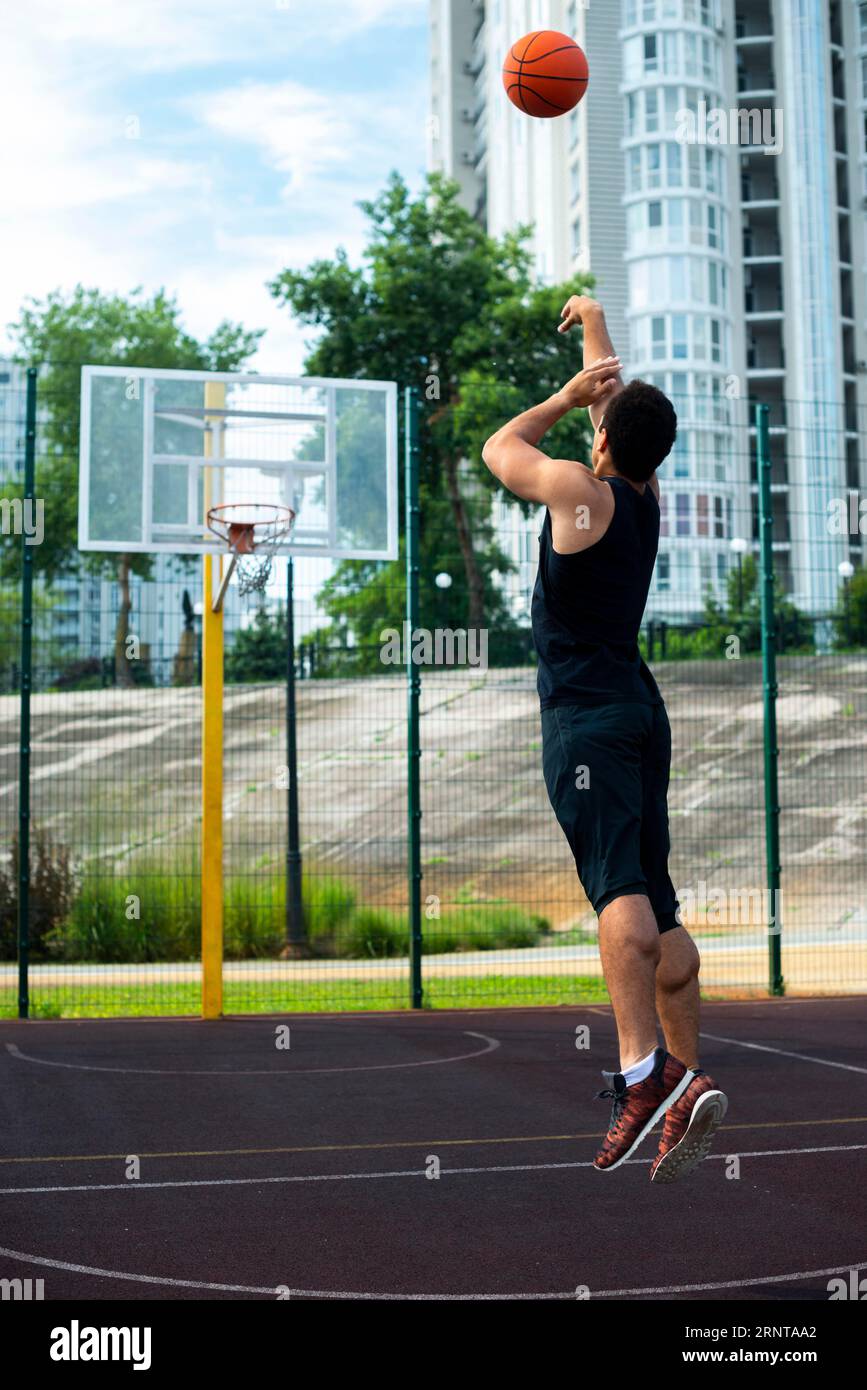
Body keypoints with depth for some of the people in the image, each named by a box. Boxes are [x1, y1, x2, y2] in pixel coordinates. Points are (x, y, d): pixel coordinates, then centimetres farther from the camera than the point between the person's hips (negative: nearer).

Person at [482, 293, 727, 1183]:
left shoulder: (580, 491, -7)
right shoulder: (646, 495, 13)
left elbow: (499, 448, 10)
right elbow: (617, 397, 30)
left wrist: (568, 396, 20)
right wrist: (593, 322, 45)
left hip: (586, 718, -8)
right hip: (638, 710, 8)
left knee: (620, 889, -21)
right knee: (657, 908, 7)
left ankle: (642, 1075, -33)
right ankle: (688, 1084, 6)